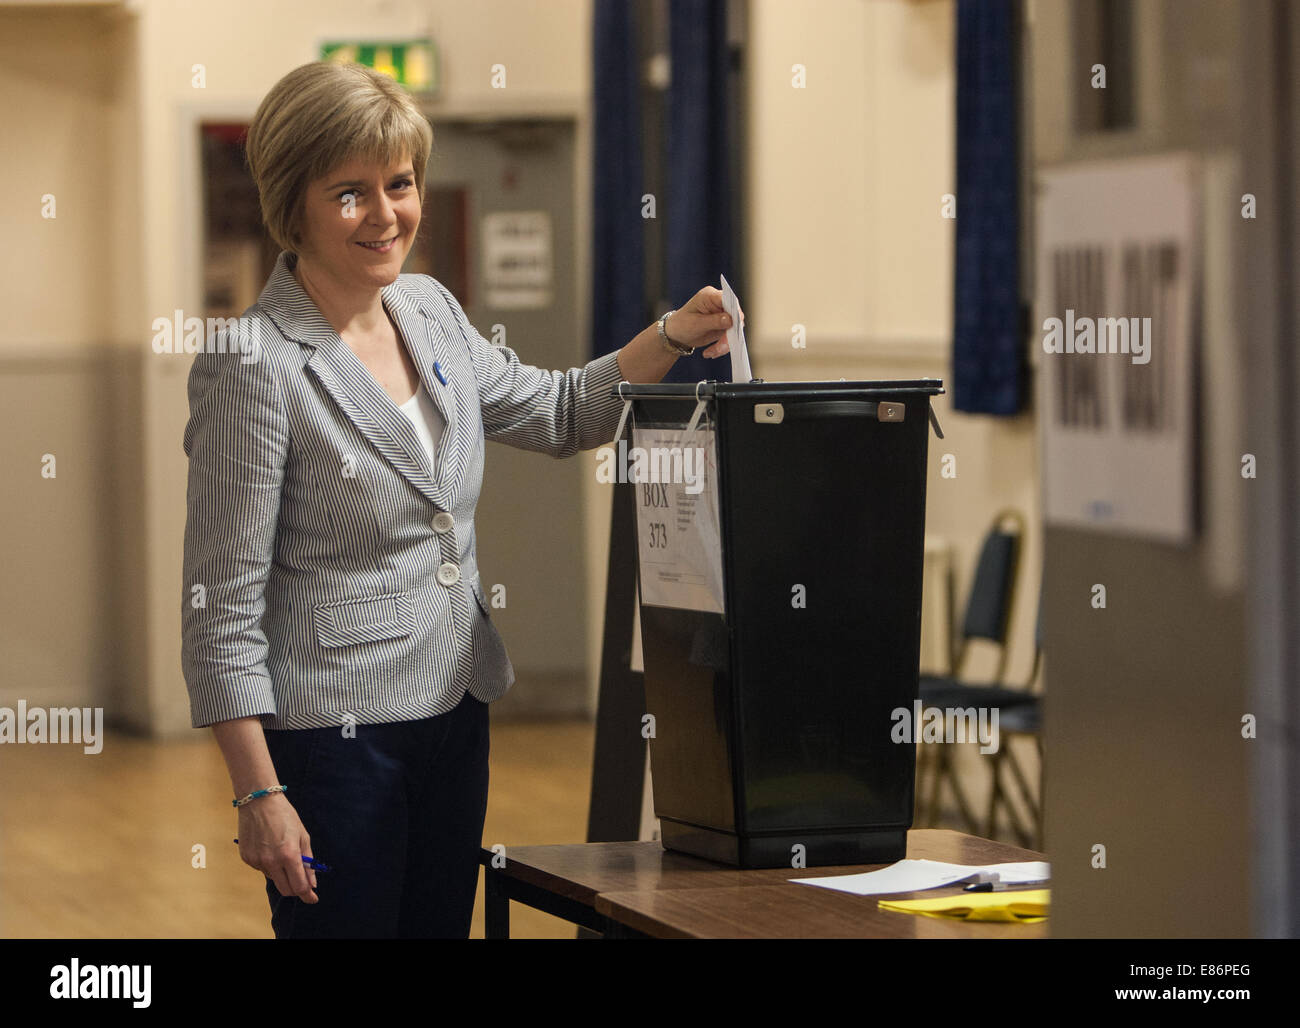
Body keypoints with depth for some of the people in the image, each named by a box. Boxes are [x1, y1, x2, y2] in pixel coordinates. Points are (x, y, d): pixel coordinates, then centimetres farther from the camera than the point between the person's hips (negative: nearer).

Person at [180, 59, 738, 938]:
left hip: (456, 709, 7)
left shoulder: (430, 310, 8)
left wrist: (670, 339, 9)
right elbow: (223, 606, -15)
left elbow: (557, 414, 25)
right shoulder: (255, 365, -14)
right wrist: (261, 796, -19)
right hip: (331, 731, -7)